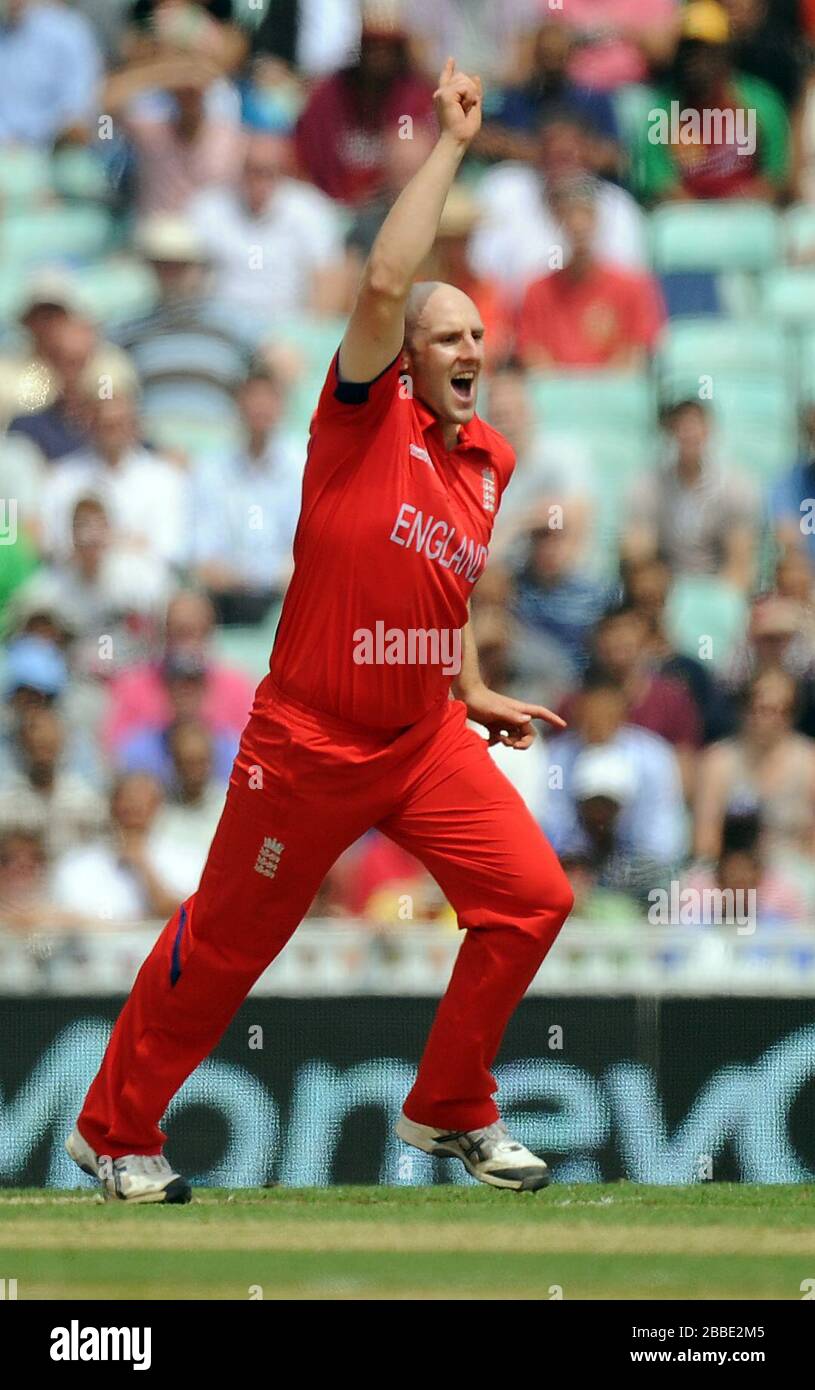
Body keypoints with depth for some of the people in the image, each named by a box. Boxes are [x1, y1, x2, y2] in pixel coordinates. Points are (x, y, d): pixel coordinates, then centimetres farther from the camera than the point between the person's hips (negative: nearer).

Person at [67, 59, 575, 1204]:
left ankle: (449, 1110, 12)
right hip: (310, 746, -6)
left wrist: (475, 694, 17)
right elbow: (385, 281, -26)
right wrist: (449, 146, -23)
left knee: (530, 895, -6)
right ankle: (115, 1131, 21)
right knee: (225, 943, 4)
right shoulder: (364, 416, -10)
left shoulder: (491, 460, 9)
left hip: (425, 742, 6)